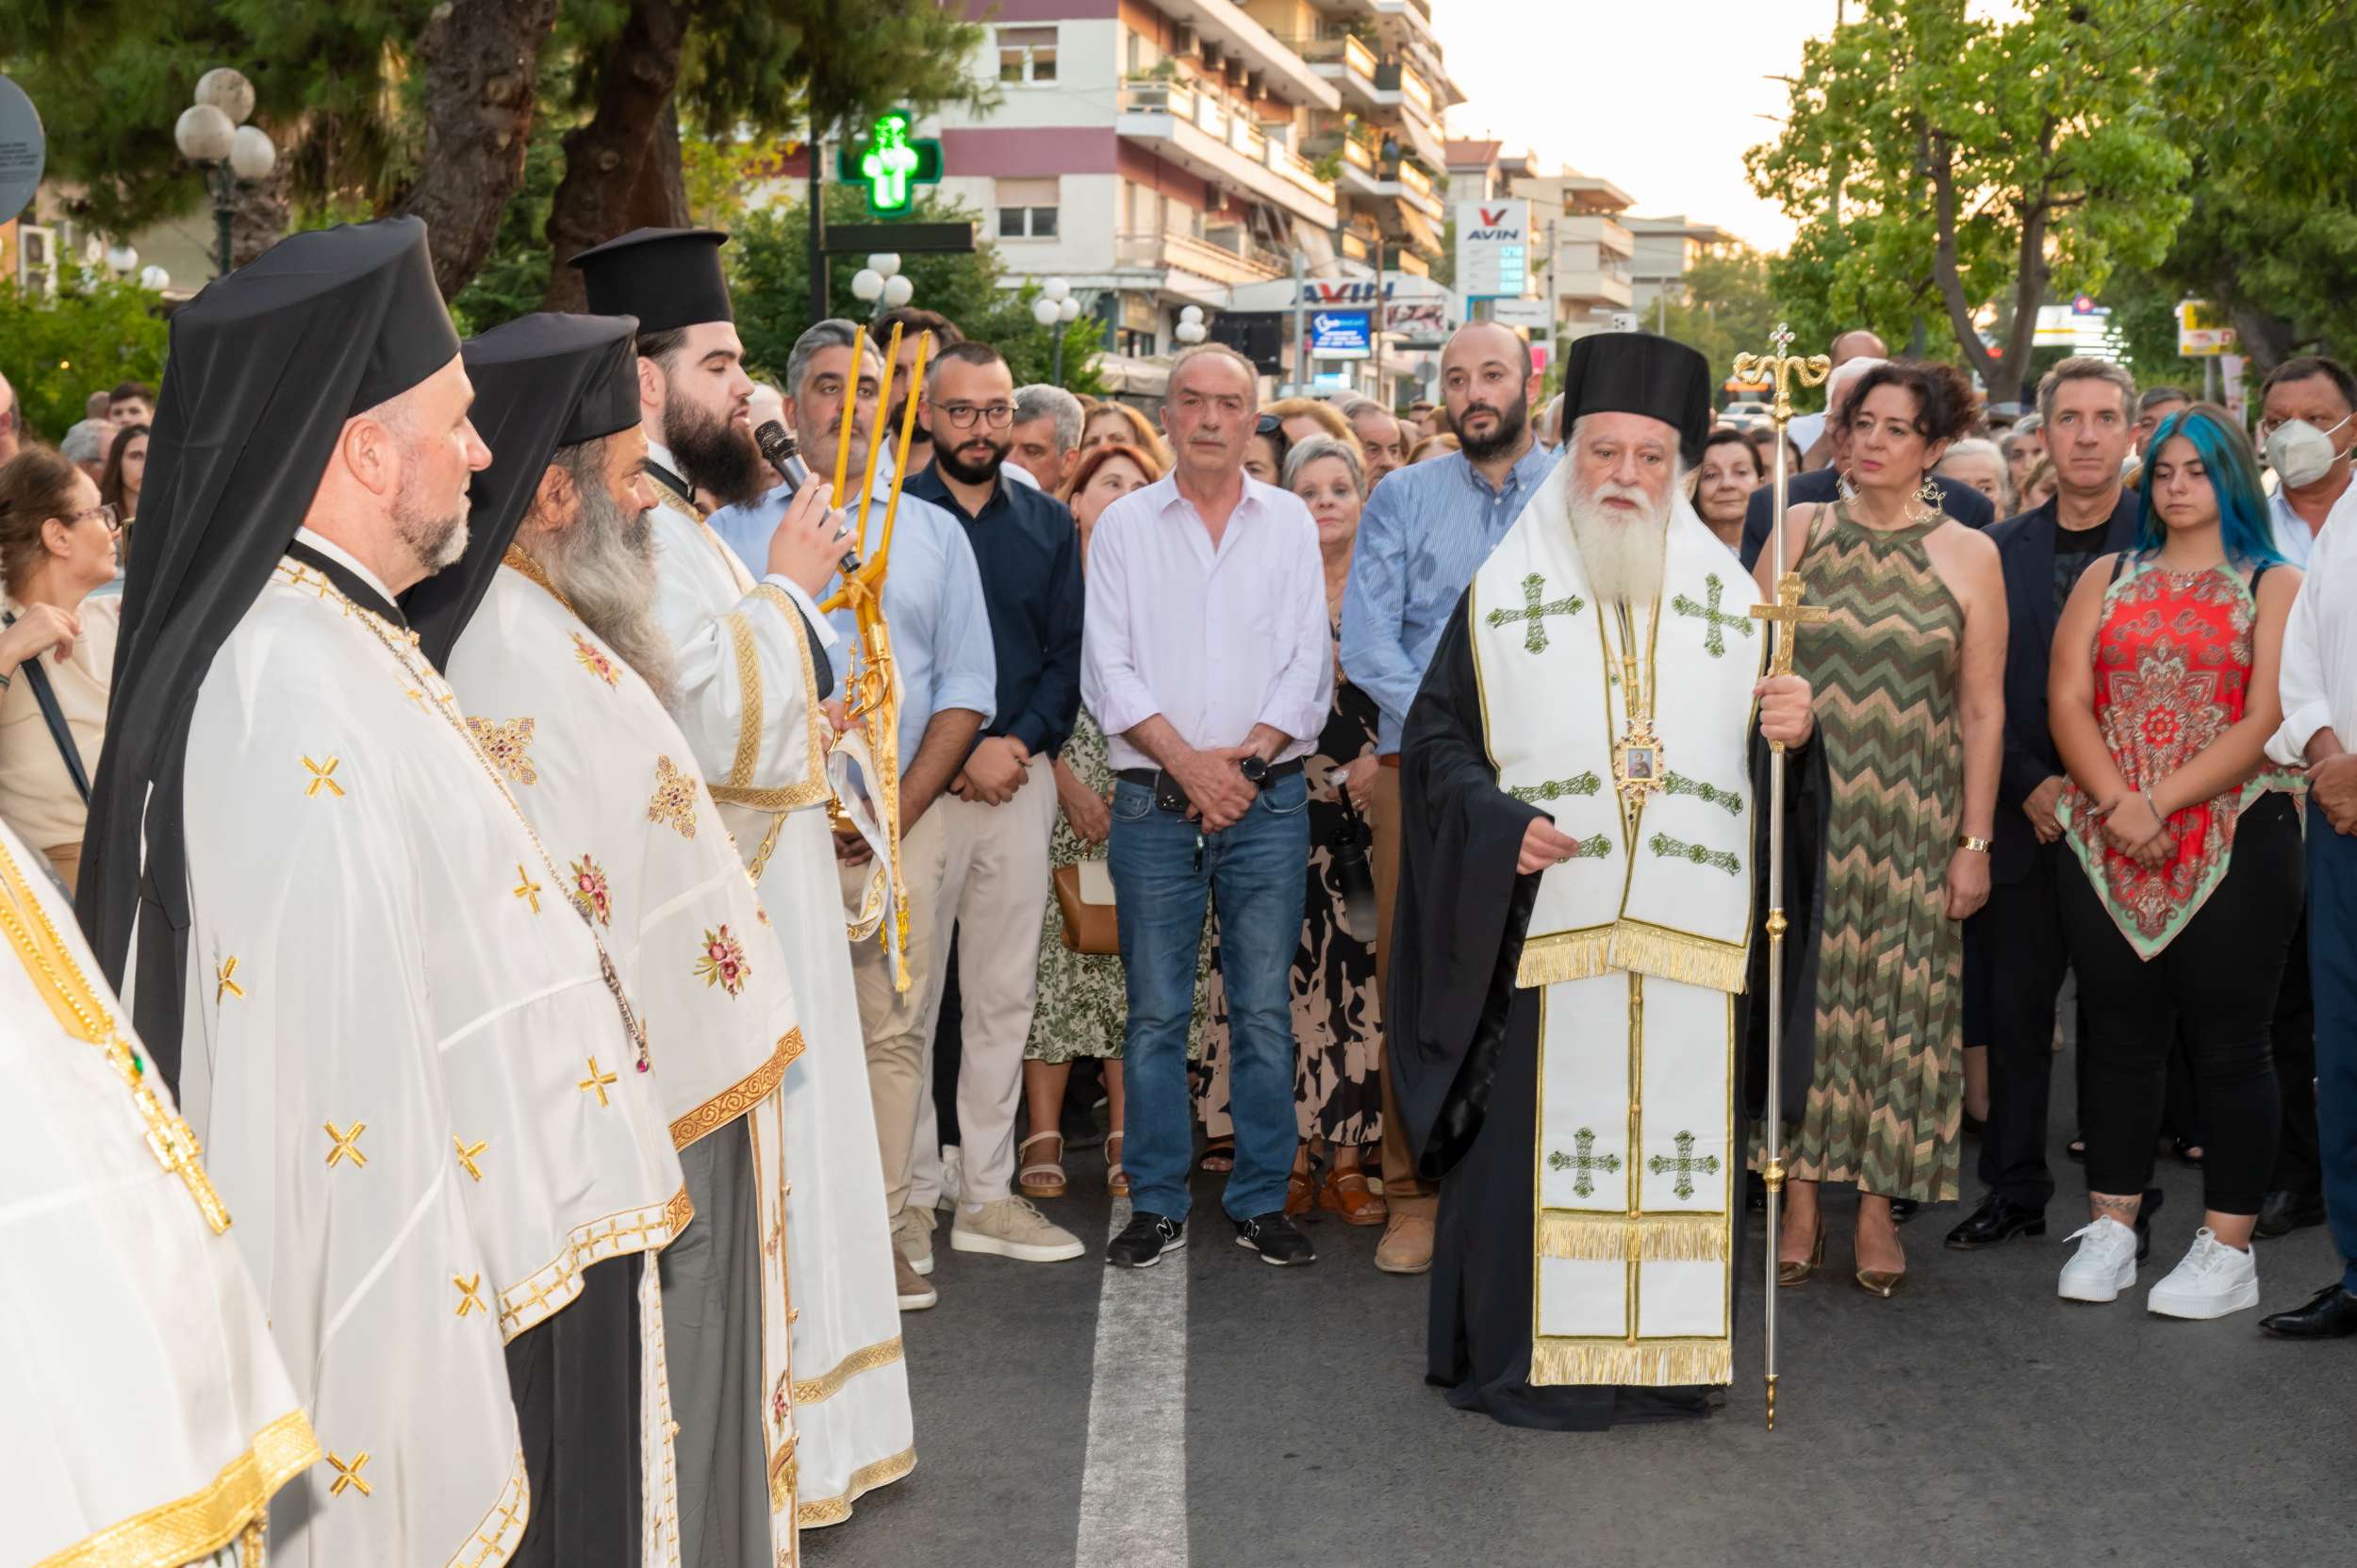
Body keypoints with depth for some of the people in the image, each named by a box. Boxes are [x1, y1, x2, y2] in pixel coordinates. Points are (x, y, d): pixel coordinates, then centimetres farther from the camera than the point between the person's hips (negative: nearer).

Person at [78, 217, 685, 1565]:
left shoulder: (334, 646, 9)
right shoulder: (299, 708, -23)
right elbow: (343, 1098, -26)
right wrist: (430, 1444, -24)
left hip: (504, 1280, 10)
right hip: (444, 1343, -10)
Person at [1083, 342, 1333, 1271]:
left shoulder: (1289, 523, 9)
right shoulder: (1123, 526, 6)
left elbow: (1310, 663, 3)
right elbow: (1107, 670, 0)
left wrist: (1247, 754, -10)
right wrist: (1186, 762, -11)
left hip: (1267, 801, 1)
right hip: (1153, 805, 0)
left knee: (1264, 1011, 3)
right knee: (1155, 1014, 2)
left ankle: (1261, 1202, 13)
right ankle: (1156, 1205, 12)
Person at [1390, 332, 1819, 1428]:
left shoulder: (1727, 600, 12)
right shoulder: (1506, 591, 5)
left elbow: (1770, 760, 14)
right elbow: (1435, 735, 3)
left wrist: (1791, 730, -9)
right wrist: (1501, 822, -14)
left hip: (1687, 924, 3)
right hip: (1546, 918, -2)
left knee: (1678, 1126, 5)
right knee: (1541, 1132, -1)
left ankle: (1663, 1351, 17)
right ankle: (1525, 1359, 9)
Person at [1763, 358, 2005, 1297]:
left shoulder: (1969, 556, 1)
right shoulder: (1799, 531, 4)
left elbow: (1983, 711, 1)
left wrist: (1975, 841, -2)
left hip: (1913, 819, -1)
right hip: (1804, 805, 1)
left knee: (1897, 1000, 3)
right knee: (1800, 994, 3)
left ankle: (1877, 1207, 14)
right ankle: (1801, 1199, 14)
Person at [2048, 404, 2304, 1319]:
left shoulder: (2274, 586, 3)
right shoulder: (2108, 578, 14)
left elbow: (2265, 719, -8)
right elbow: (2068, 700, 4)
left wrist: (2157, 802, -15)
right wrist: (2116, 804, -12)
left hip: (2234, 842, -3)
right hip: (2107, 846, 3)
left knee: (2227, 1041, 0)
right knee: (2121, 1037, 7)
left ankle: (2226, 1249, 7)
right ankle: (2110, 1229, 15)